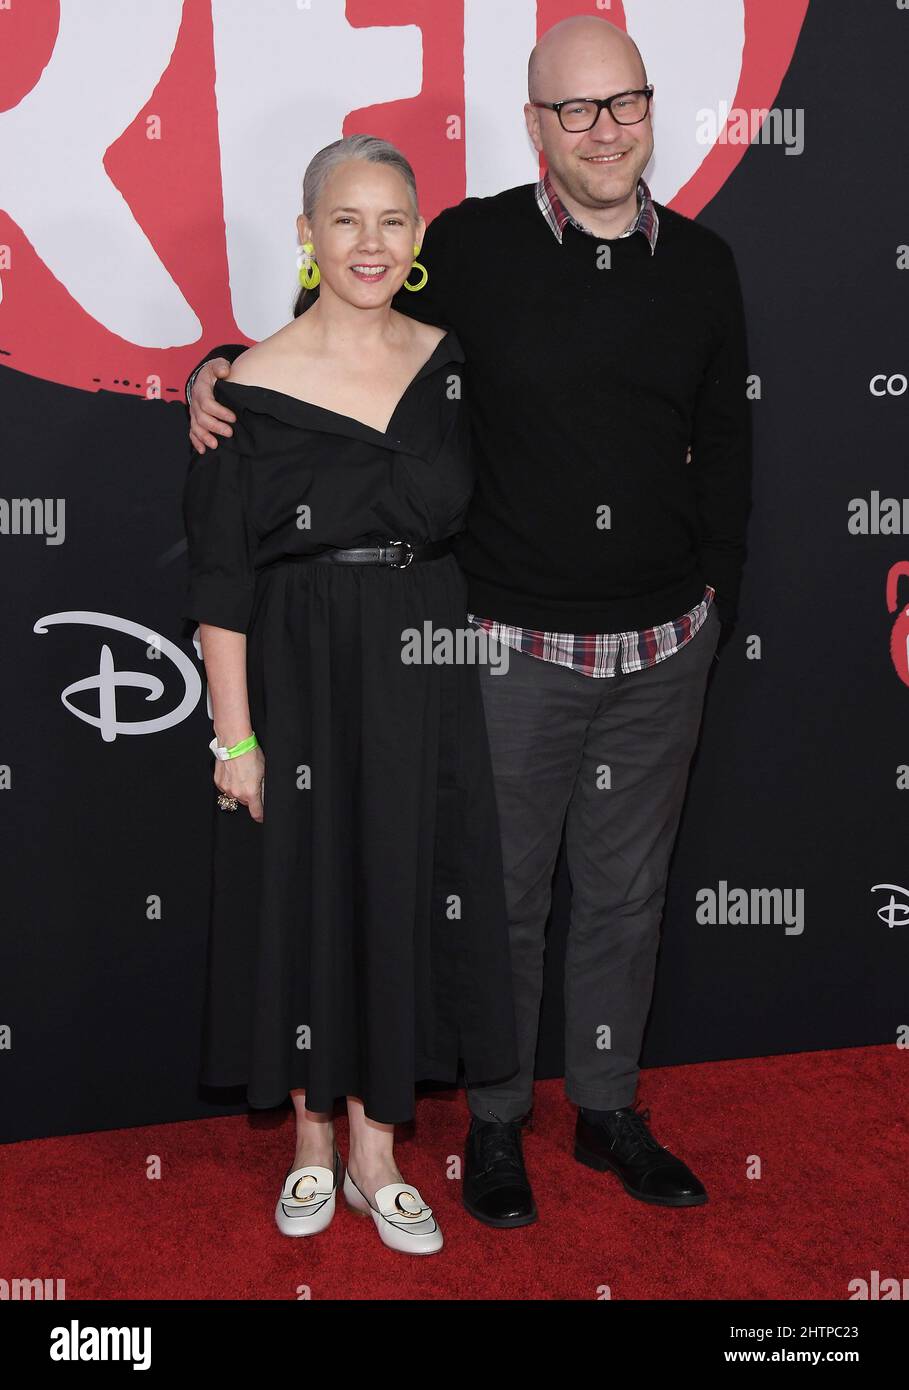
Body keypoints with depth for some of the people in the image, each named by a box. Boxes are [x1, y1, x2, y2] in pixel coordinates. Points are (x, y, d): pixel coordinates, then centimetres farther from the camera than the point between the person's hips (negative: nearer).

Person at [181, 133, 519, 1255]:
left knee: (407, 894, 9)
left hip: (423, 683, 3)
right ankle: (311, 1143, 29)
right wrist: (234, 734, -10)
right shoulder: (252, 386, -8)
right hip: (300, 685, -3)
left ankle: (374, 1151, 26)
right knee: (302, 898, 8)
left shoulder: (449, 363, 3)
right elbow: (221, 579, -8)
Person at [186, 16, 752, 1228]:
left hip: (663, 650, 3)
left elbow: (724, 446, 11)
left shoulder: (702, 264, 3)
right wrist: (222, 369, -10)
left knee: (627, 891, 16)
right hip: (515, 648, -3)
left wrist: (712, 604, 10)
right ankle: (497, 1121, 33)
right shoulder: (471, 247, -7)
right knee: (505, 896, 10)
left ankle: (608, 1110, 37)